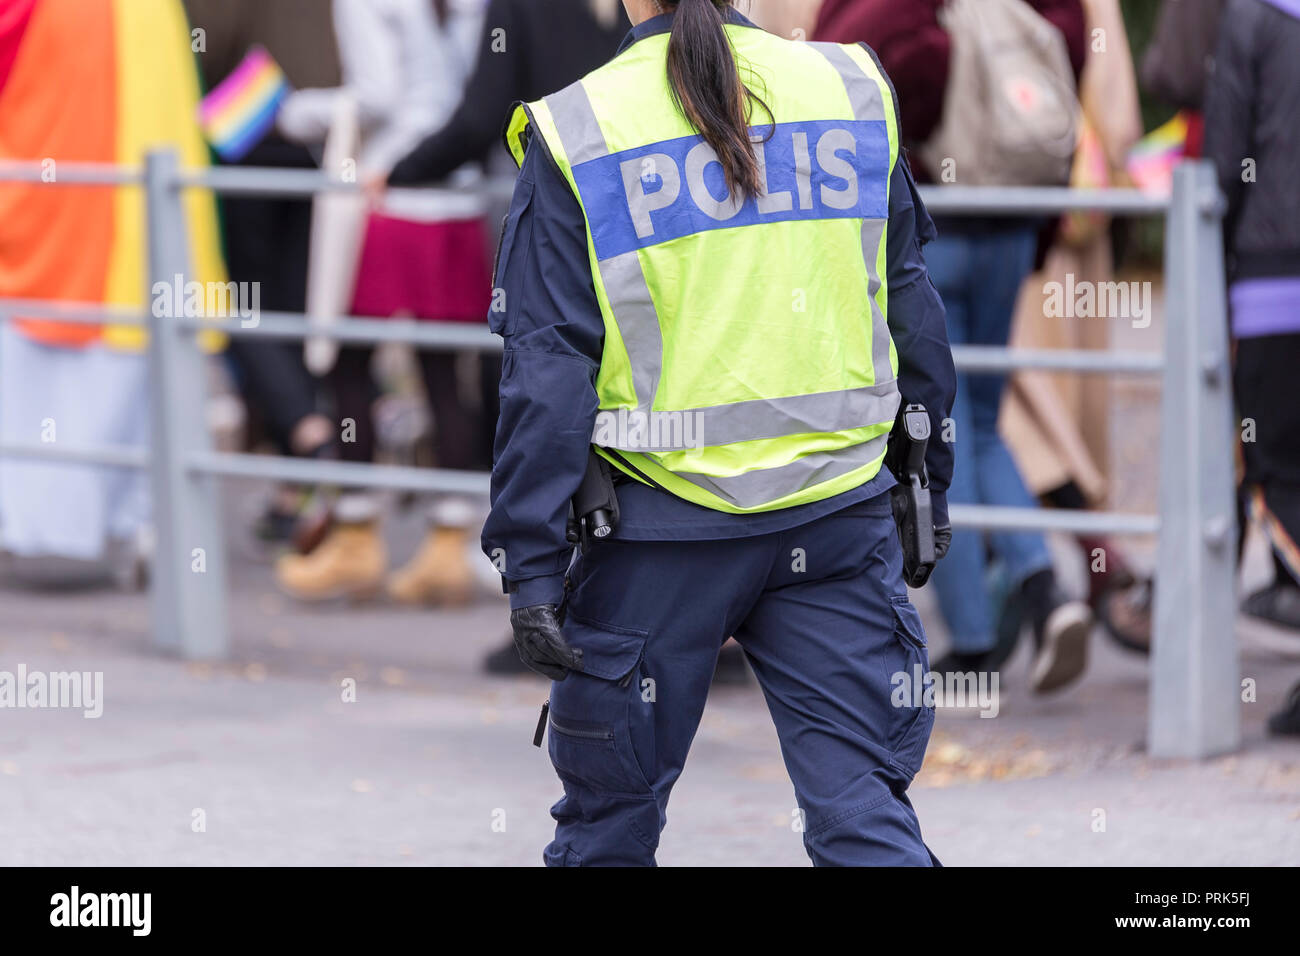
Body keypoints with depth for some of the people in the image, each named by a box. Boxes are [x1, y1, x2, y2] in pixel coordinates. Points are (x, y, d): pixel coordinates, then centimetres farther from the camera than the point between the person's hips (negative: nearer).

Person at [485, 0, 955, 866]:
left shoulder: (575, 135, -6)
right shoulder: (851, 90, 3)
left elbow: (547, 372, -8)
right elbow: (912, 310, 9)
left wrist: (531, 567, -6)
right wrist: (928, 487, 20)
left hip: (664, 526, -2)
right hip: (838, 514, 2)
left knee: (610, 824, 15)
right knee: (864, 809, 3)